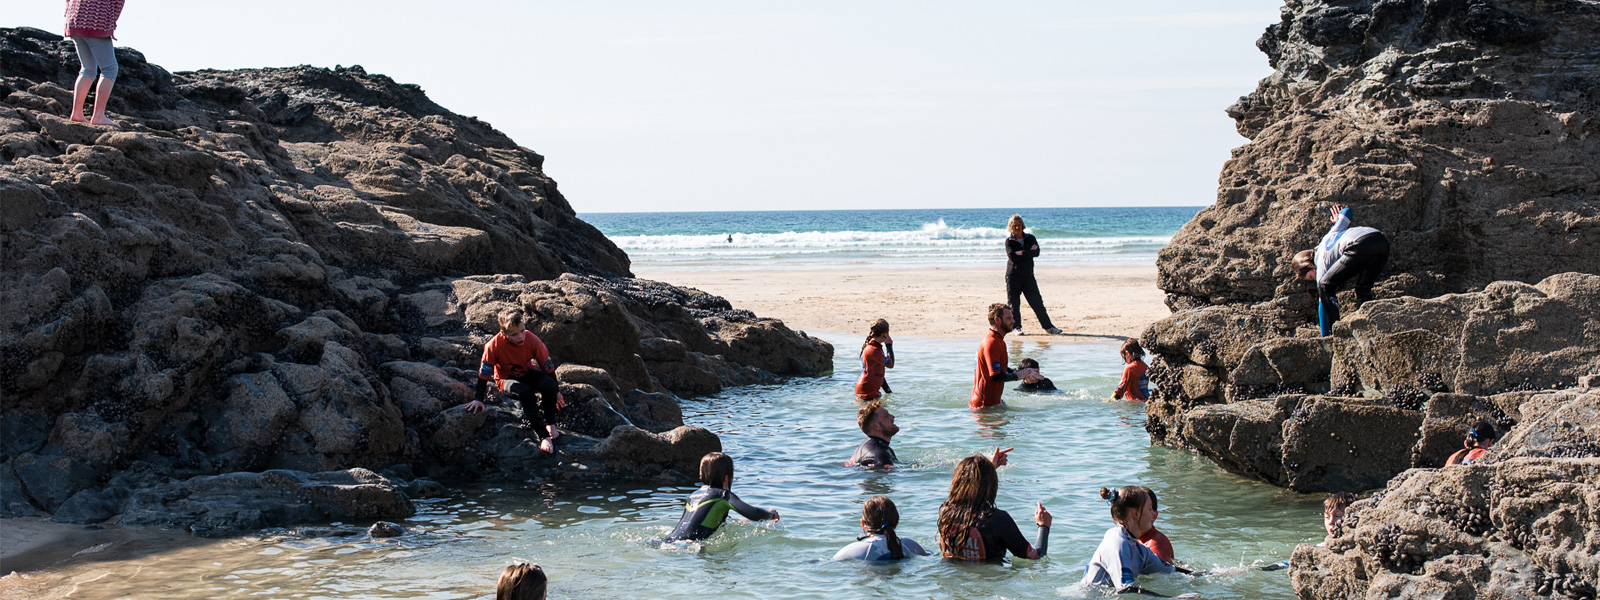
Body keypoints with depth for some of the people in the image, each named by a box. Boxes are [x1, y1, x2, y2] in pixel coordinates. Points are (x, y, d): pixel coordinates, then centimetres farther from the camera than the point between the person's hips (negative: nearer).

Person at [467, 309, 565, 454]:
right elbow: (484, 374, -14)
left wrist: (556, 392, -1)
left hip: (527, 374, 2)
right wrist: (478, 399, -10)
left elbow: (548, 367, -10)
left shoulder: (531, 340, -23)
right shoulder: (494, 346, -28)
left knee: (549, 385, -31)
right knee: (525, 392, -36)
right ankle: (543, 436, -33)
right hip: (506, 379, -2)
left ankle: (550, 424, -9)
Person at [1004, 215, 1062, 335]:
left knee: (1037, 302, 2)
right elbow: (1012, 257, -14)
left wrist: (1022, 253, -15)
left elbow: (1036, 252, -7)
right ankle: (1016, 327, 9)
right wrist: (1029, 252, -11)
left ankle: (1047, 326, 8)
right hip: (1013, 275, -2)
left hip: (1028, 275, 2)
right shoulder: (1009, 241, 2)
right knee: (1014, 303, -3)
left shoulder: (1030, 238, 10)